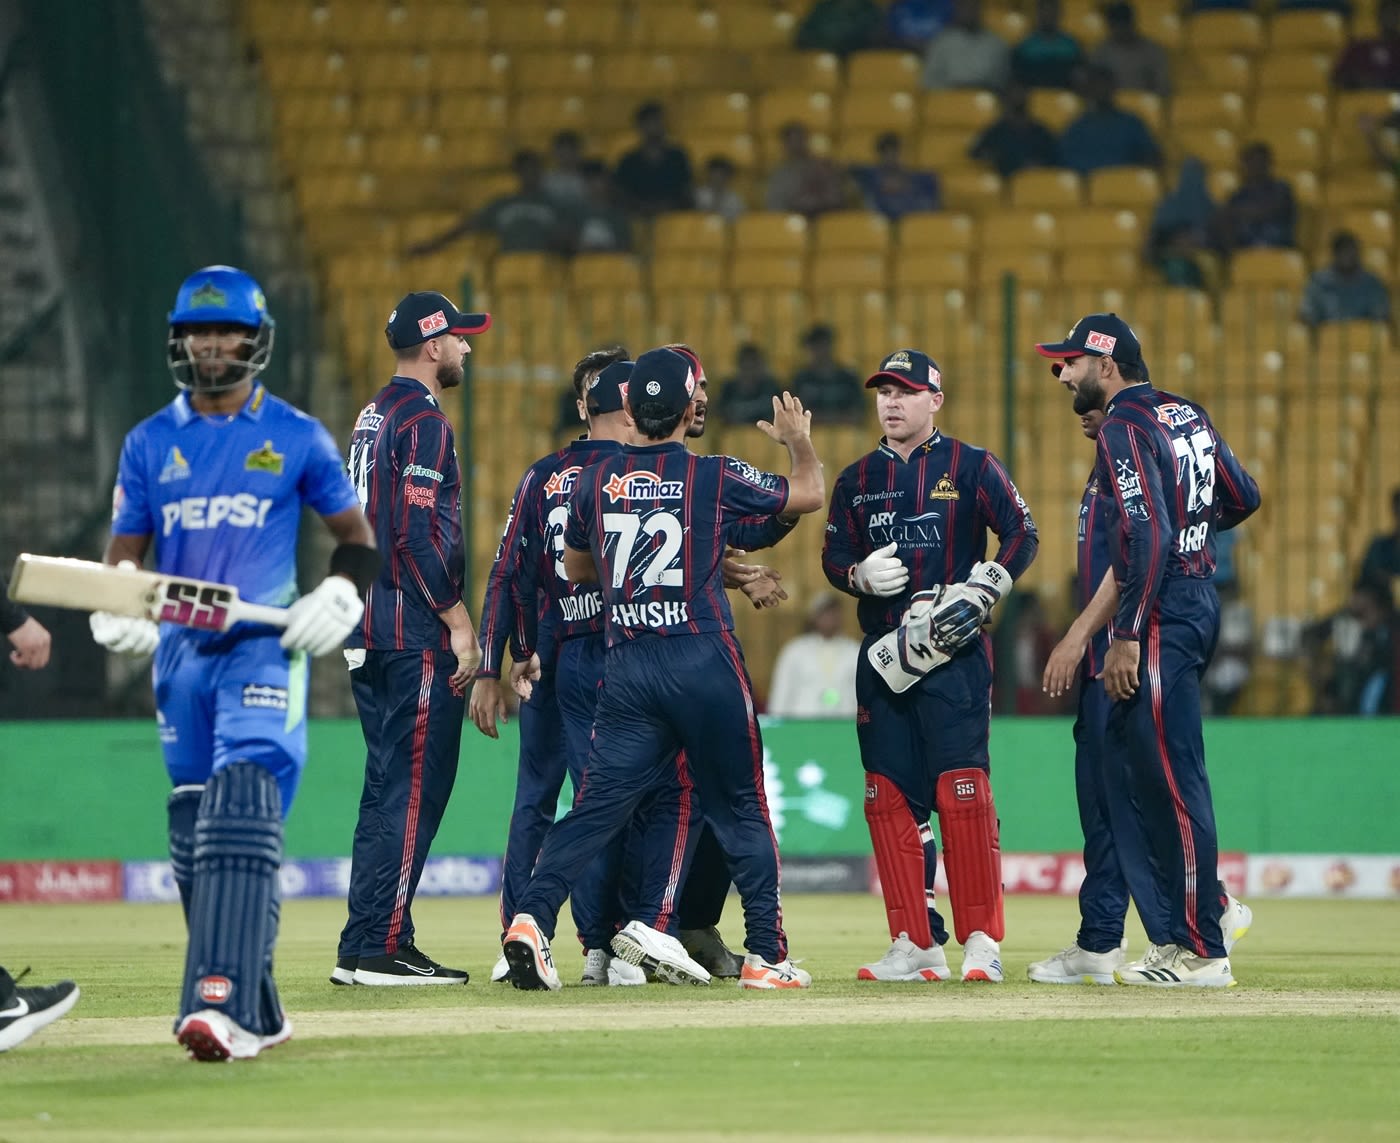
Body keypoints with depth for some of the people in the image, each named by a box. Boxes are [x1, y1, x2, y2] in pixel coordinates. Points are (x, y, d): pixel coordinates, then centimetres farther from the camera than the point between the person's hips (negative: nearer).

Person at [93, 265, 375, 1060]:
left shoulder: (297, 437, 3)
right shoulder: (150, 443, 10)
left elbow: (359, 538, 10)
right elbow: (123, 556, 11)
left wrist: (338, 598, -10)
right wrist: (118, 615, -10)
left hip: (265, 647, -5)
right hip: (180, 657, 5)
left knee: (244, 813, -22)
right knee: (194, 835, 7)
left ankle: (227, 1005, -33)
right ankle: (257, 1012, 19)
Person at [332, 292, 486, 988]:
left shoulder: (373, 416, 18)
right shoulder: (424, 421, -12)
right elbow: (420, 533, -20)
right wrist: (458, 620, -17)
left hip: (369, 631, 10)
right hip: (416, 633, -10)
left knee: (390, 787, 12)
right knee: (414, 788, -8)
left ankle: (368, 947, 13)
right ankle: (376, 949, -11)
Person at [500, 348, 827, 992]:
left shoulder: (597, 482, 6)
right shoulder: (714, 477, -3)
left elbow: (574, 568, 22)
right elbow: (809, 495, 12)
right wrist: (800, 441, 31)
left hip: (626, 667, 3)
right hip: (704, 662, -2)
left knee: (598, 805, 0)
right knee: (740, 810, 8)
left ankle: (533, 917, -18)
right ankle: (766, 956, 8)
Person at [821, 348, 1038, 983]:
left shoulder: (970, 467, 3)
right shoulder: (857, 480, 15)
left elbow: (1021, 536, -1)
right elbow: (833, 559, 16)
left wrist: (978, 595, -13)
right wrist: (861, 573, -7)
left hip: (955, 652, -5)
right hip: (883, 655, 5)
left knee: (962, 791, -12)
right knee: (890, 798, 1)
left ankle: (981, 943, -8)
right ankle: (916, 946, 6)